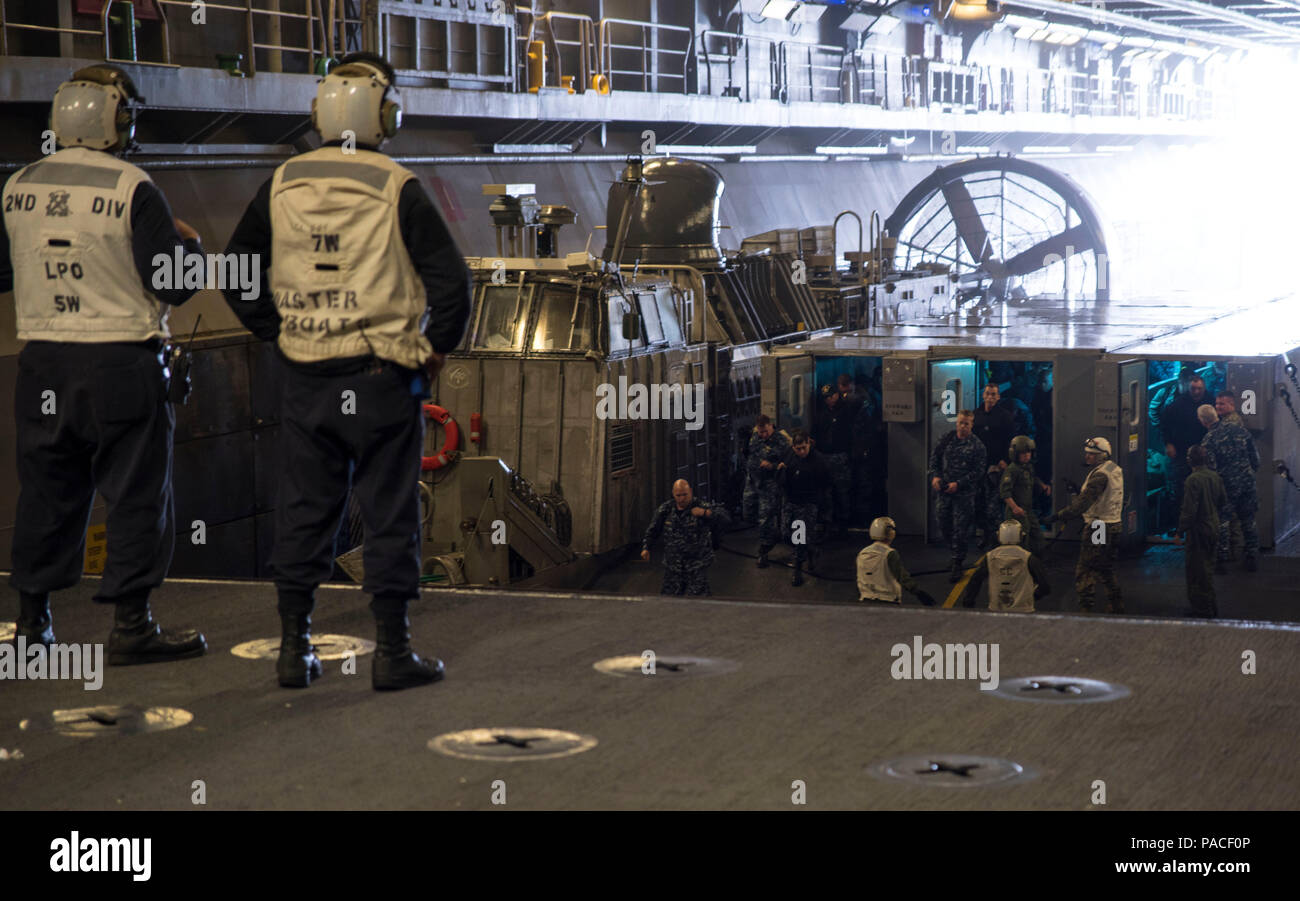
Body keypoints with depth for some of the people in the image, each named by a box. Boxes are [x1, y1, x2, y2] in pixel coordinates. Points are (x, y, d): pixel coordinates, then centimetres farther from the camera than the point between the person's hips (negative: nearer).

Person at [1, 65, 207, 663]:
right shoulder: (131, 189, -12)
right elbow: (173, 284, -11)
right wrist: (189, 243, 8)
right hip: (120, 364, -5)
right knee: (137, 495, 3)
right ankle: (131, 625, 5)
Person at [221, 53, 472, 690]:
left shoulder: (282, 186, 3)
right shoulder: (397, 190, -9)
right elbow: (450, 279, -12)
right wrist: (436, 348, 2)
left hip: (304, 376, 4)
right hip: (382, 377, -4)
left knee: (302, 512, 11)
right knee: (389, 514, 4)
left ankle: (294, 650, 15)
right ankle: (392, 653, 7)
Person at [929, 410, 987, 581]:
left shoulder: (977, 445, -6)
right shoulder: (946, 439, 6)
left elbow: (979, 471, -8)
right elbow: (934, 458, 13)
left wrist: (958, 484, -15)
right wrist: (935, 476, -4)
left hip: (964, 494, -5)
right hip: (944, 490, 5)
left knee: (960, 529, -4)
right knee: (944, 525, 11)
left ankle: (957, 565, 2)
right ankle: (955, 554, 31)